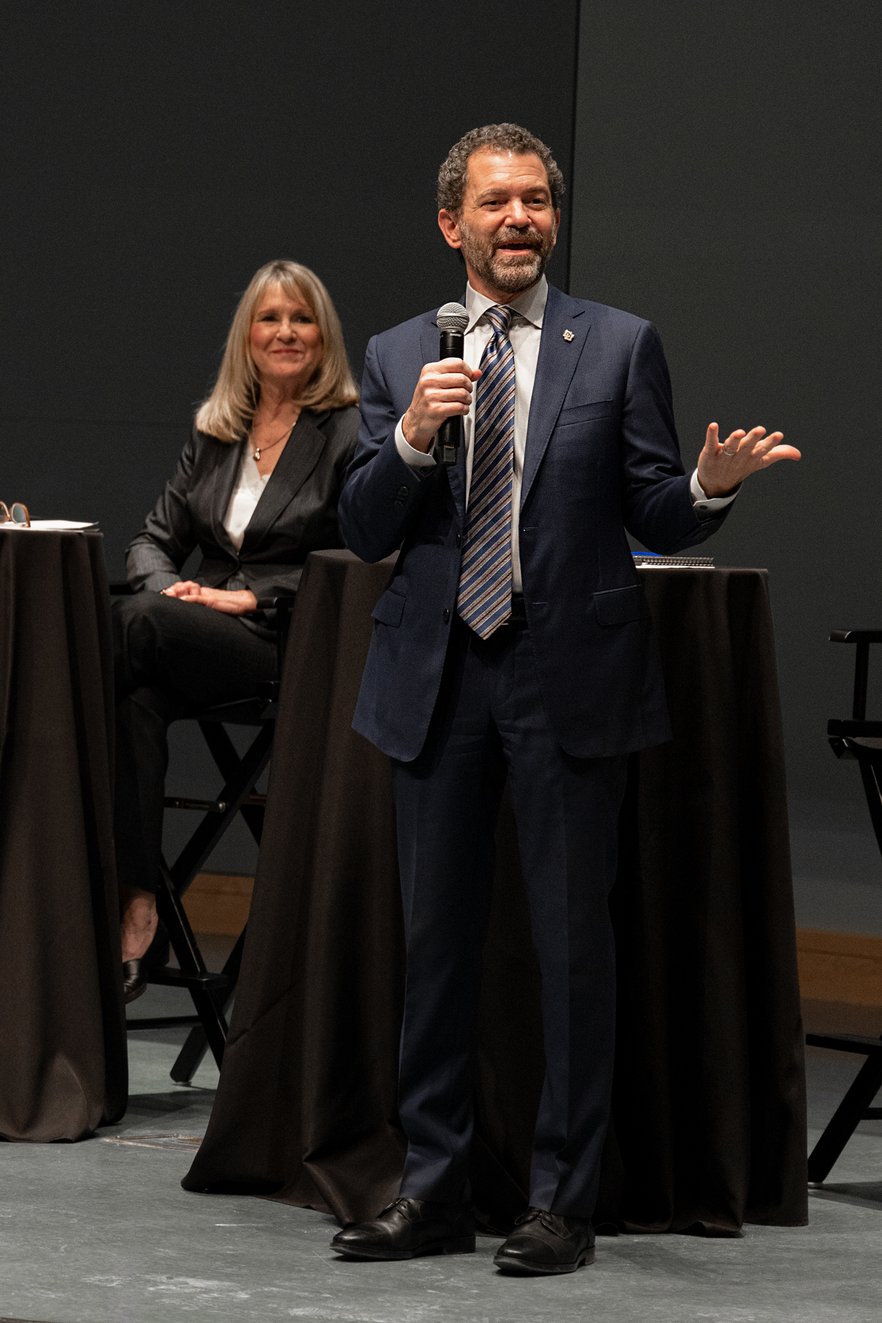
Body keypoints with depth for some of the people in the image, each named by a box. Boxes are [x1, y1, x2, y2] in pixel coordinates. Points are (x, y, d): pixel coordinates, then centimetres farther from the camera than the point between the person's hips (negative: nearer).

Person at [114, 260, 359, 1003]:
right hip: (200, 643, 5)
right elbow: (155, 538, 20)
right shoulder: (215, 434, 20)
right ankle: (138, 912, -39)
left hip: (294, 647, -5)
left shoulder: (351, 434, 2)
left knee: (134, 628, -33)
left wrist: (252, 597, -13)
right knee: (140, 702, -34)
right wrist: (166, 586, -4)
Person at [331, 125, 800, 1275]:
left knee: (573, 938, -1)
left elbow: (654, 522, 2)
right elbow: (364, 531, 4)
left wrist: (709, 488, -20)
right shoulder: (398, 358, 9)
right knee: (436, 933, 8)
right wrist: (413, 436, -13)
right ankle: (433, 1188, 17)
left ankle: (562, 1201, 6)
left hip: (570, 674, -3)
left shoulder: (619, 347, 3)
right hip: (438, 676, 3)